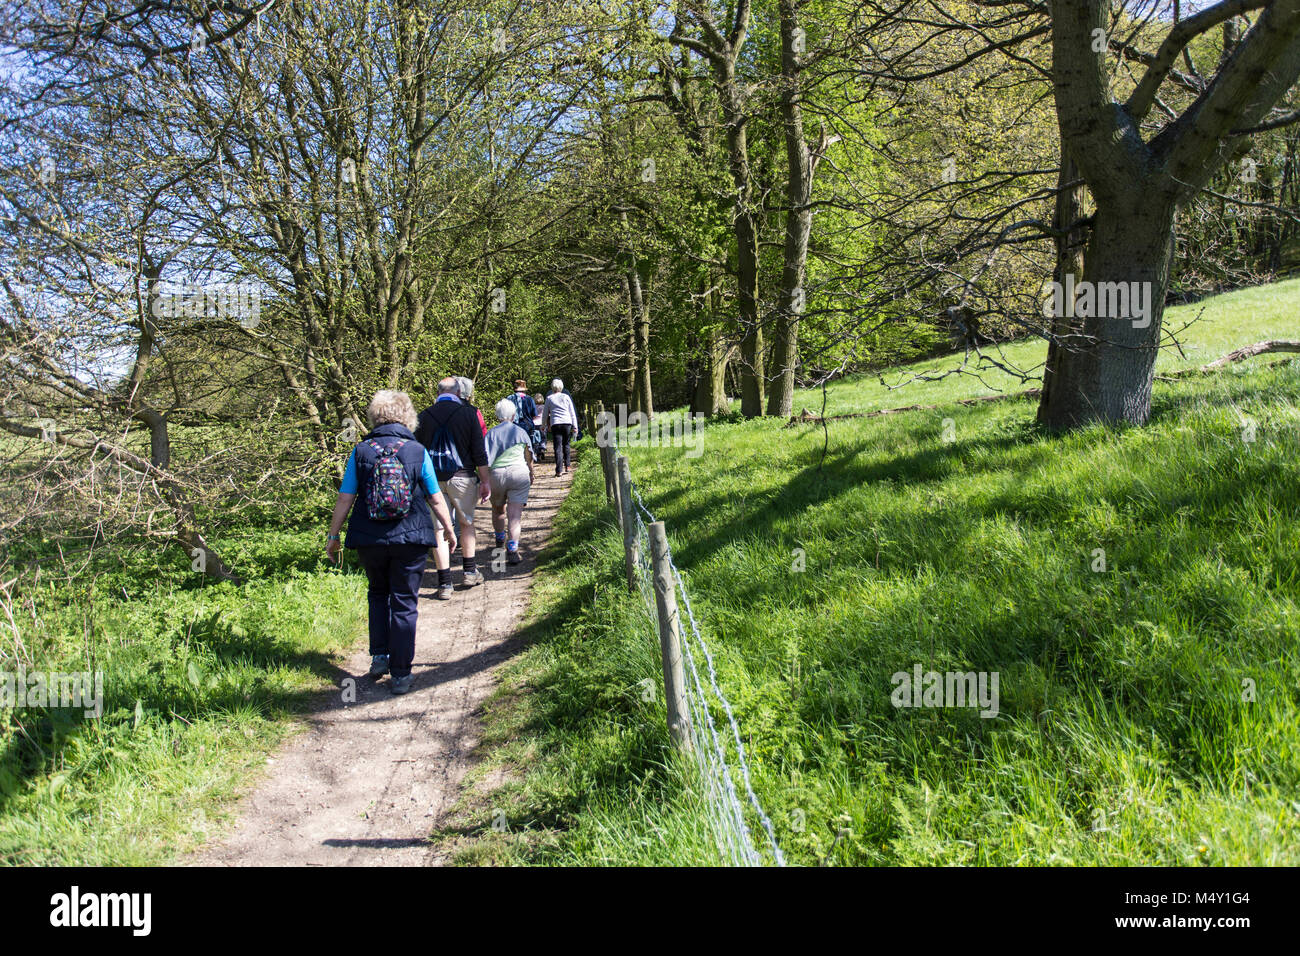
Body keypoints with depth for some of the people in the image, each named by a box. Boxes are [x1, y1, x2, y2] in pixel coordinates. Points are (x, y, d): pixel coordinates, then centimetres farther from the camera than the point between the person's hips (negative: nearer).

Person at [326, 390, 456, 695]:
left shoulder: (361, 451, -2)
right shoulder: (416, 451, -3)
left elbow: (345, 499, -2)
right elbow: (435, 498, 2)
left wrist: (333, 535, 9)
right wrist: (449, 529, 17)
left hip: (370, 540, 1)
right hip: (411, 539, -1)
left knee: (378, 593, 24)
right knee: (405, 603, 6)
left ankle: (379, 657, 18)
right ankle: (400, 675, 9)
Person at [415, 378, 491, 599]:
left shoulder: (425, 416, 2)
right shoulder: (468, 413, -3)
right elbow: (479, 452, -4)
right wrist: (485, 481, 3)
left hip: (433, 479, 1)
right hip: (462, 477, -1)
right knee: (466, 523, 19)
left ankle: (444, 584, 4)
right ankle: (470, 571, 26)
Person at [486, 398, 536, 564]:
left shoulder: (492, 433, 2)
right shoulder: (521, 432, 7)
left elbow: (486, 459, -3)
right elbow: (529, 457, 13)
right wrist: (531, 475, 29)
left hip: (497, 474, 0)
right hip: (519, 472, 0)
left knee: (498, 509, 22)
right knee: (515, 513, -4)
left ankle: (500, 541, 40)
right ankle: (512, 549, -15)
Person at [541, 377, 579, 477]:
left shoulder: (549, 398, 8)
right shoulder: (566, 397, 9)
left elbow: (545, 414, 14)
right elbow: (572, 412, 8)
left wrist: (543, 426, 27)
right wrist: (575, 426, 11)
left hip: (555, 424, -1)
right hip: (567, 423, 1)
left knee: (558, 447, -4)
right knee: (566, 445, 15)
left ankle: (559, 470, -11)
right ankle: (567, 466, 16)